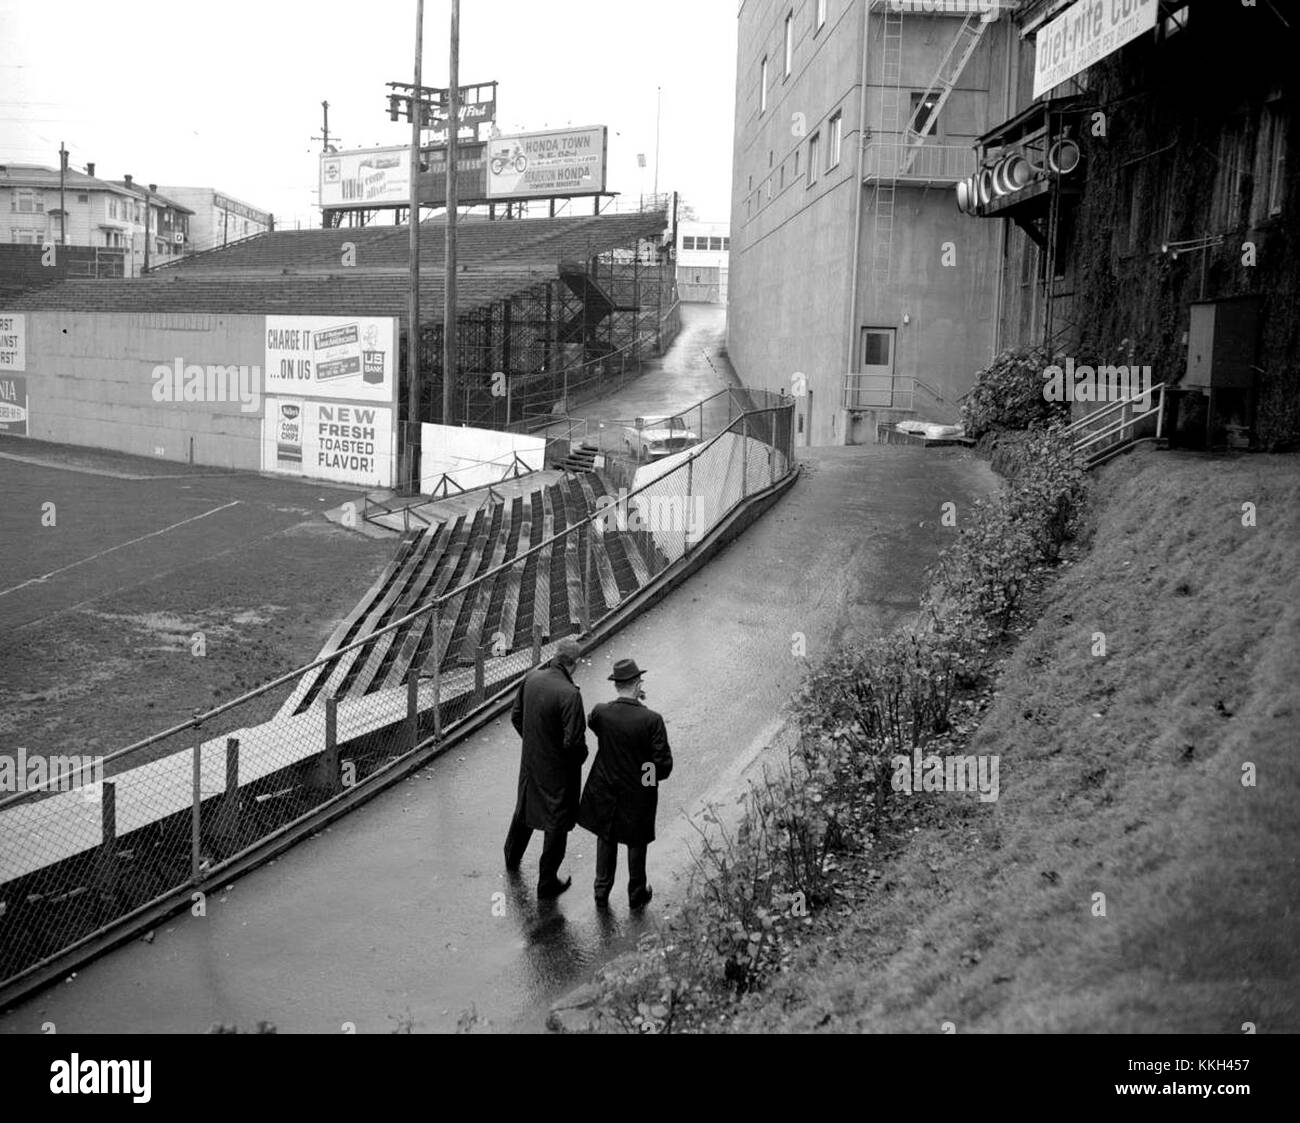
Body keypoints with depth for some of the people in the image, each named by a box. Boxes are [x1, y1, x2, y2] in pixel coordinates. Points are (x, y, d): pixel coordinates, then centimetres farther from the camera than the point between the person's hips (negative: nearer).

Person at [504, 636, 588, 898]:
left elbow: (516, 716, 4)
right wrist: (580, 756, -6)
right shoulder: (569, 694, -30)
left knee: (525, 807, 29)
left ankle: (512, 857, 52)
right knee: (557, 822, 12)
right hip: (558, 769, -7)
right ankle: (547, 882, 24)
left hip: (530, 761, 7)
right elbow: (573, 741, -27)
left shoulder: (532, 677, -9)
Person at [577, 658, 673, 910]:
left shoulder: (600, 712, -17)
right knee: (637, 844, 20)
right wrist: (652, 777, 2)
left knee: (606, 842, 22)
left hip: (605, 792, 2)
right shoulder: (651, 720, -25)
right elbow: (664, 765, -21)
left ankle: (602, 894, 35)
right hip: (638, 795, -2)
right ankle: (637, 895, 38)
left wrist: (634, 702, 4)